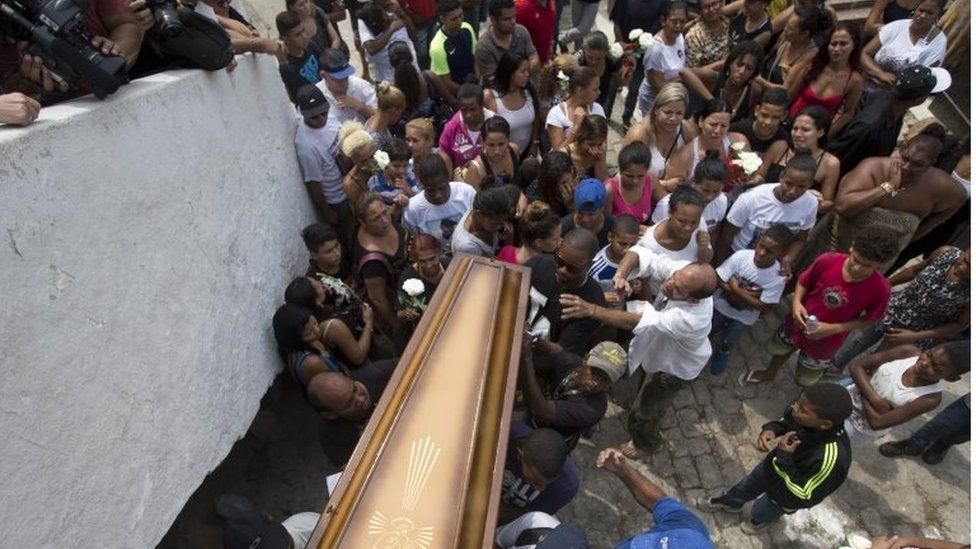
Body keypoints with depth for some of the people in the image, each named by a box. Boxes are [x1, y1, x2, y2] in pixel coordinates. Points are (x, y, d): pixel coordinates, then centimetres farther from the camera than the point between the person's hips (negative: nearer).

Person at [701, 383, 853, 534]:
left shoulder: (830, 459, -46)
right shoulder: (803, 416, -30)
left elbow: (802, 497, -33)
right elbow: (786, 422, -5)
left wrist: (784, 458, -41)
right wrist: (771, 429, -26)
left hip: (787, 495, -4)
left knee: (763, 511, 29)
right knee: (746, 486, 32)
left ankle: (760, 521, 65)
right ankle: (729, 503, 64)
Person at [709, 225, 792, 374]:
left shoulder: (778, 277, -29)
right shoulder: (741, 256, -28)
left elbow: (766, 308, -25)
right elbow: (717, 279, -23)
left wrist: (736, 289, -29)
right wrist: (746, 294, -31)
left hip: (744, 316, 0)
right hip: (722, 305, 1)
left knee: (728, 342, 19)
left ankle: (723, 353, 53)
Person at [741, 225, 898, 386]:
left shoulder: (880, 289, -29)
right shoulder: (828, 261, -27)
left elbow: (867, 320, -12)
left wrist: (833, 329, -24)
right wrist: (796, 303, -25)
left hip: (823, 343, -2)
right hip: (798, 323, 2)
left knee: (805, 382, 20)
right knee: (780, 349, 32)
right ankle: (769, 373, 64)